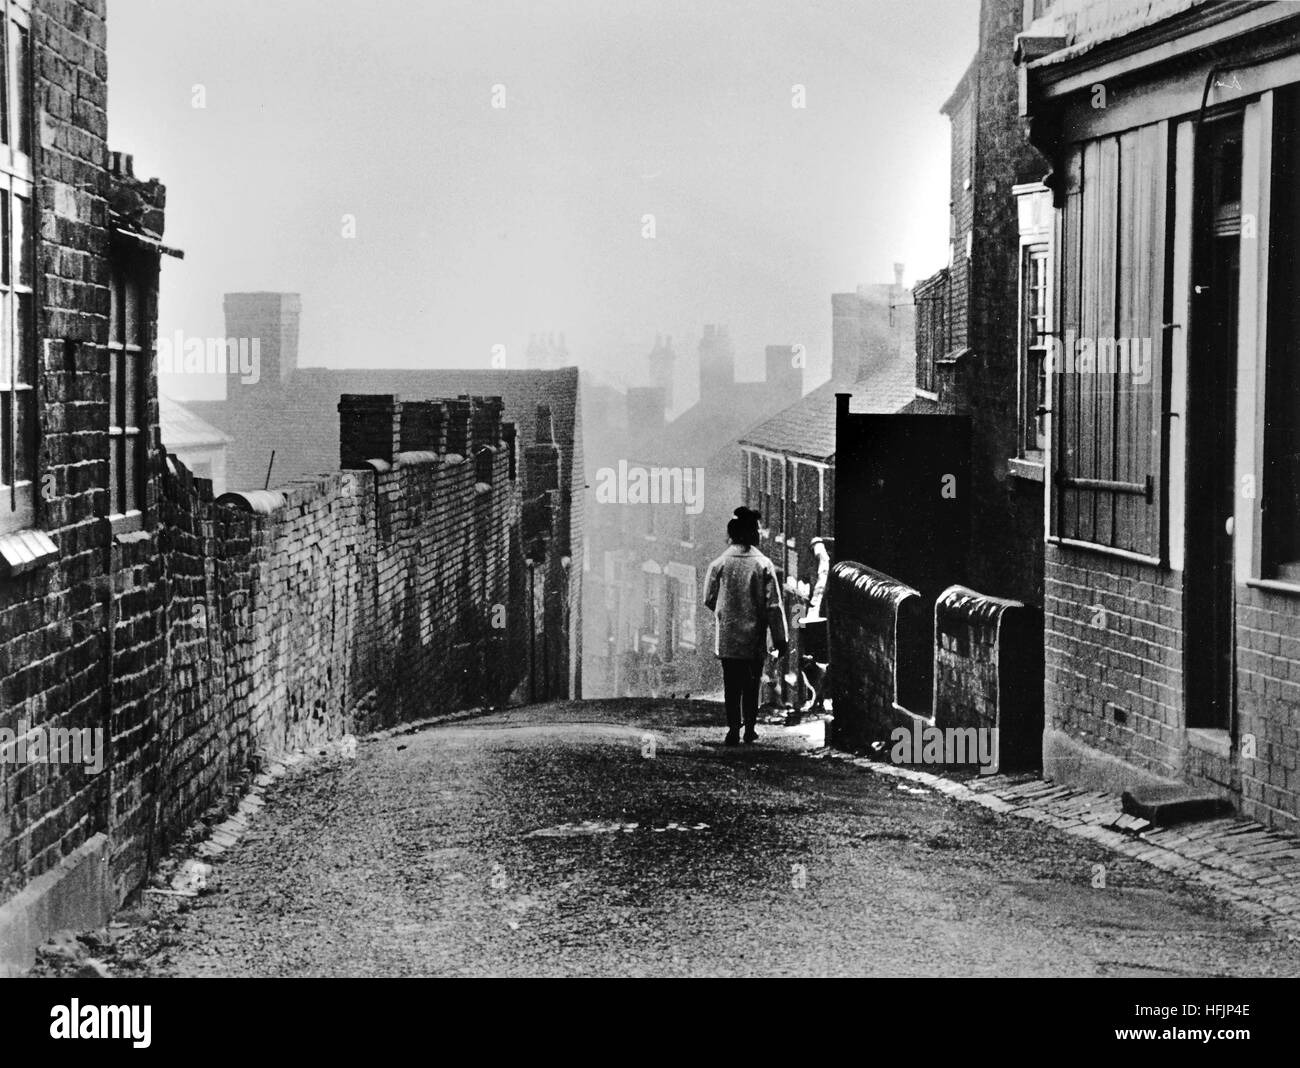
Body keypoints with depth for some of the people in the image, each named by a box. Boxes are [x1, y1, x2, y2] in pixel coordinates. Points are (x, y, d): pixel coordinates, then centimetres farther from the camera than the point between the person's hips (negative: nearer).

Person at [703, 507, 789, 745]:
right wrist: (781, 639, -1)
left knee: (732, 685, 5)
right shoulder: (763, 564, -8)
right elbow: (774, 605, -8)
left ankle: (733, 729, 0)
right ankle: (751, 729, 19)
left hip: (727, 637, 0)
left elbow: (709, 599, 4)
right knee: (751, 685, 14)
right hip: (755, 636, 0)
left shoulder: (719, 564, -5)